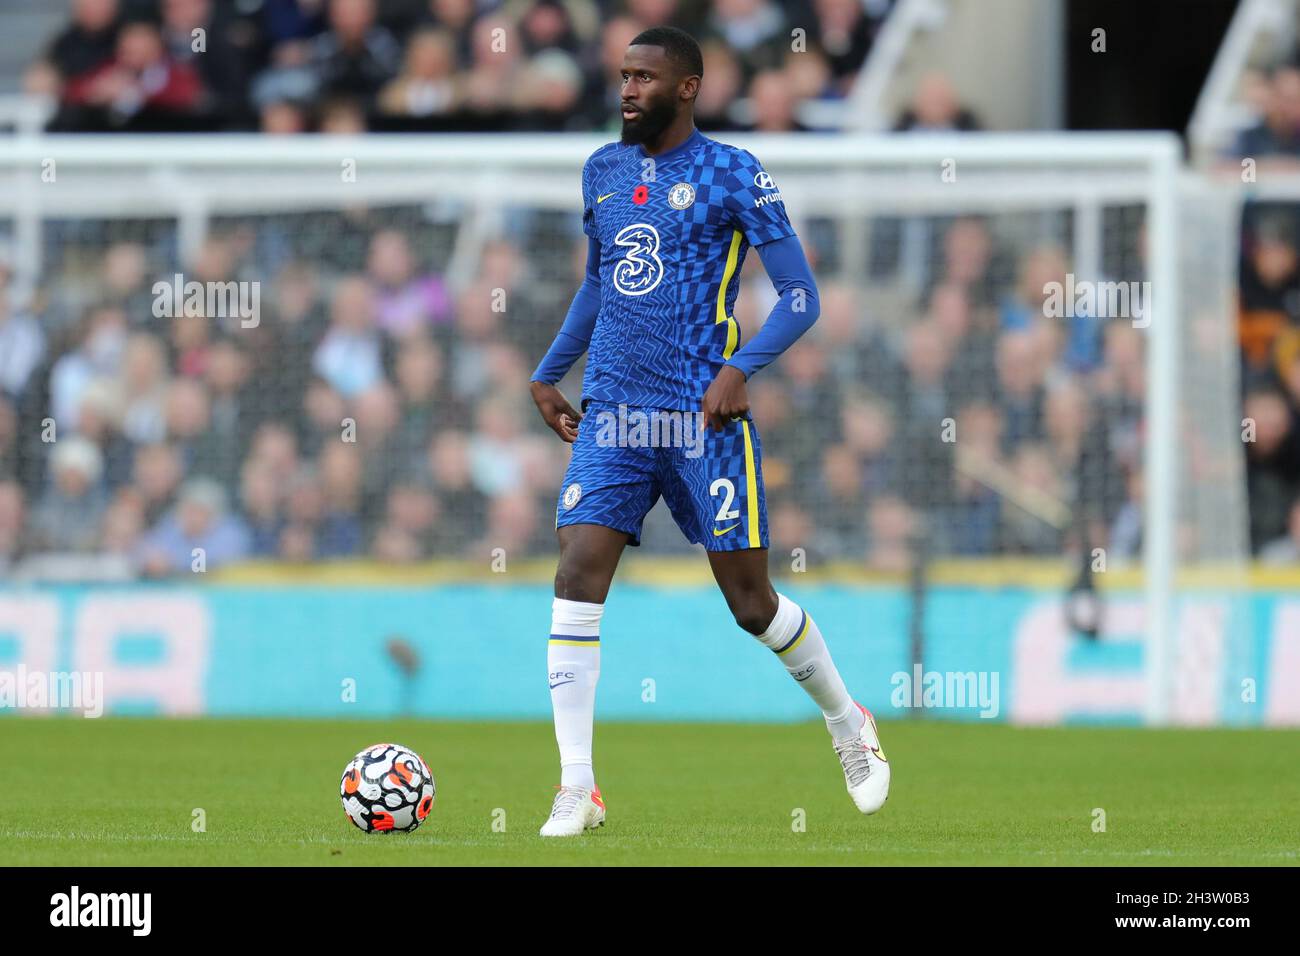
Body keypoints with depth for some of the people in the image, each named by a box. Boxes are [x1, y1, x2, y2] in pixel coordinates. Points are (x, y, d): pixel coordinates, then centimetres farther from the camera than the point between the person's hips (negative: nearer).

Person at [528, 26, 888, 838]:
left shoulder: (734, 177, -4)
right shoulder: (603, 172, 13)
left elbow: (801, 298, -6)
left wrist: (740, 368, -20)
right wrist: (549, 374, 26)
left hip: (704, 419, -4)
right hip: (612, 417, 4)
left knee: (751, 602, 2)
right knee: (577, 578, -13)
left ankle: (850, 725, 29)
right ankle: (577, 789, -13)